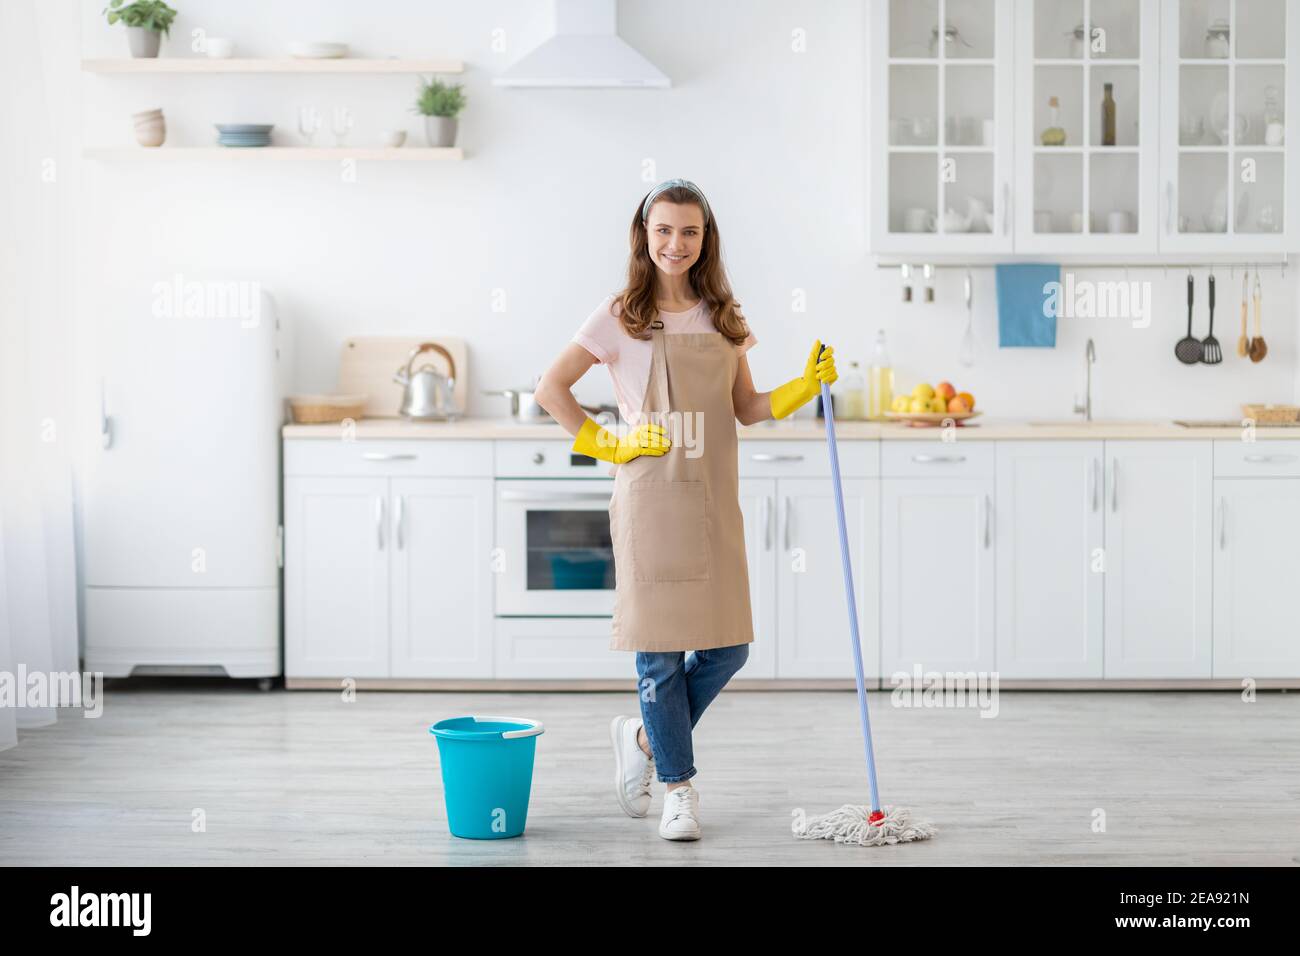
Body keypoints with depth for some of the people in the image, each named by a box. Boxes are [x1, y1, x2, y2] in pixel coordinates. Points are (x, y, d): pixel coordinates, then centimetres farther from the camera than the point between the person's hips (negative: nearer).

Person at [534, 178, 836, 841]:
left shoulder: (721, 316, 11)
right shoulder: (622, 316, -2)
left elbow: (747, 408, 15)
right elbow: (551, 387, 0)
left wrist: (808, 383, 2)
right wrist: (604, 446, -5)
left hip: (713, 501, 5)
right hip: (651, 500, -5)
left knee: (728, 647, 4)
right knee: (660, 649, 0)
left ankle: (645, 738, 27)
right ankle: (678, 786, 14)